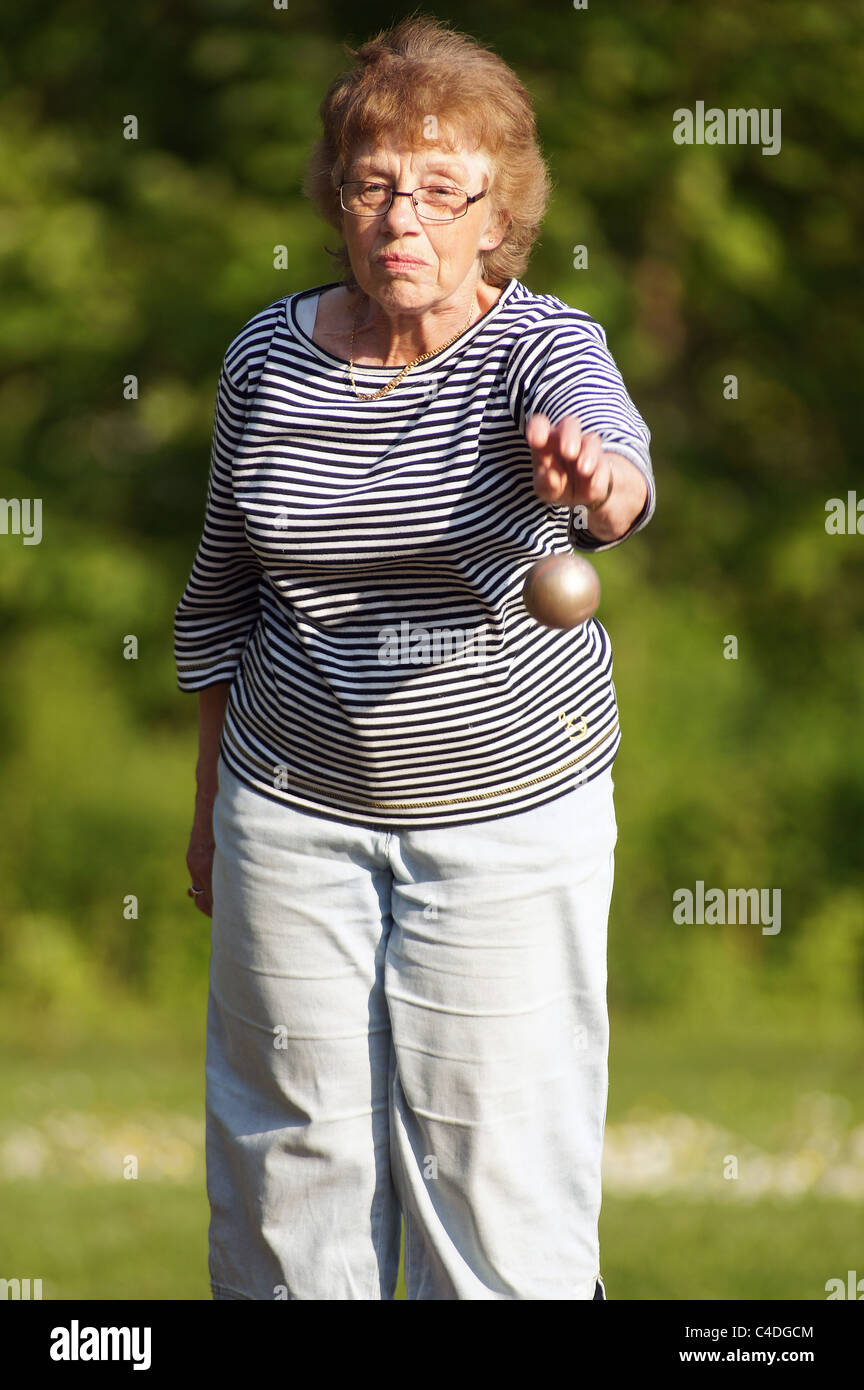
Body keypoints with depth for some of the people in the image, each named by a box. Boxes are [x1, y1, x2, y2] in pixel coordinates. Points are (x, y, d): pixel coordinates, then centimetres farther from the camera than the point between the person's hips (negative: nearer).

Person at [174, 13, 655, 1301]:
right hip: (292, 810, 3)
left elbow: (608, 445, -39)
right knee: (290, 1139, 10)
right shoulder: (267, 356, -2)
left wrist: (595, 480, -63)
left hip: (507, 817, -3)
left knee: (493, 1147, 1)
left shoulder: (541, 349, -14)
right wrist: (212, 795, 15)